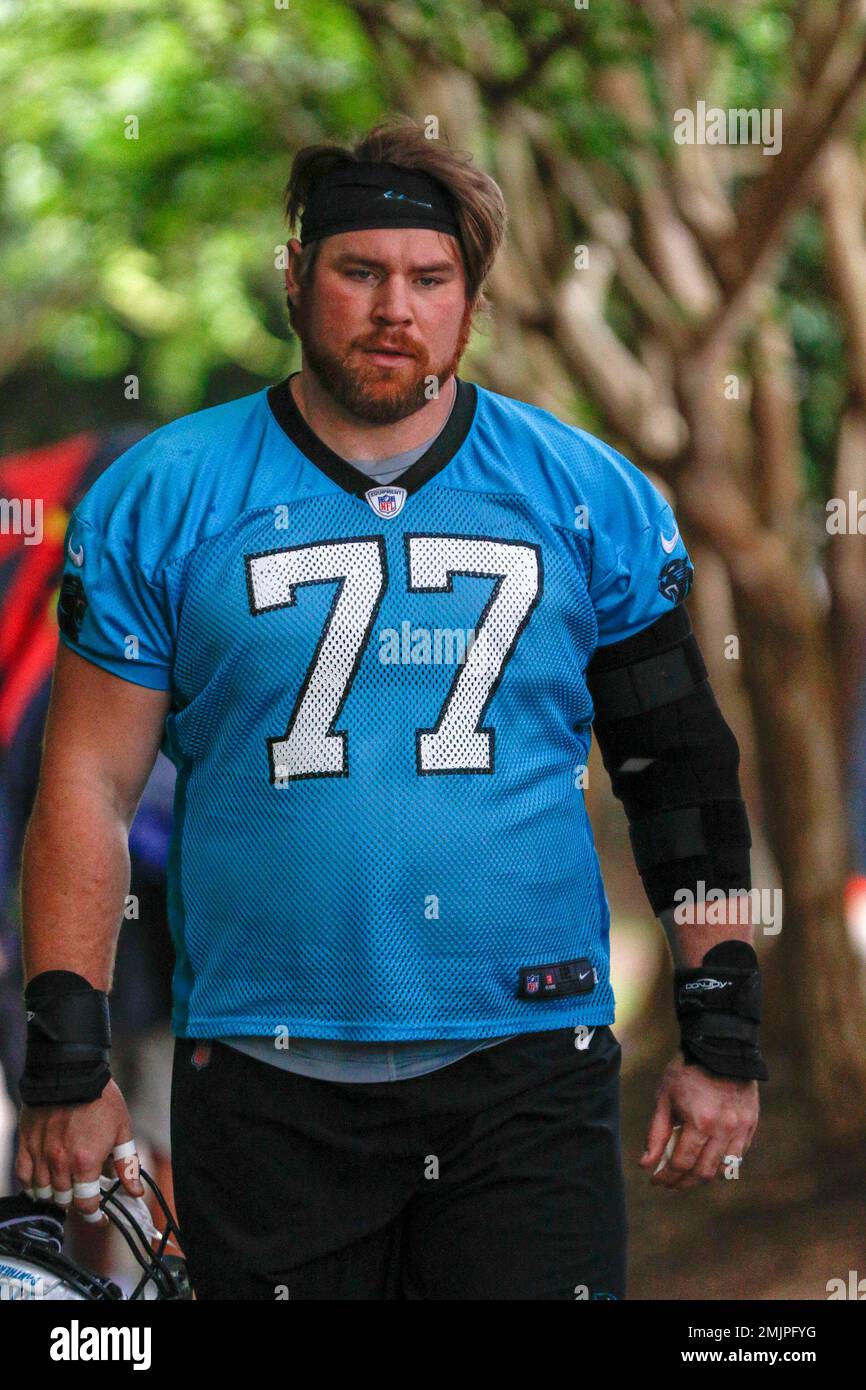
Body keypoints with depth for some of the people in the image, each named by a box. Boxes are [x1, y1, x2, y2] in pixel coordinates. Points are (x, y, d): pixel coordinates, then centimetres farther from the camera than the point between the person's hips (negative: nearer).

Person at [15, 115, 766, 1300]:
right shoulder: (164, 499, 3)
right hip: (268, 1087, 0)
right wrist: (69, 1065, -2)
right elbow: (90, 783, 3)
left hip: (530, 1069, 0)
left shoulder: (592, 498, 6)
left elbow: (682, 772, 10)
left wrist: (722, 1037, 6)